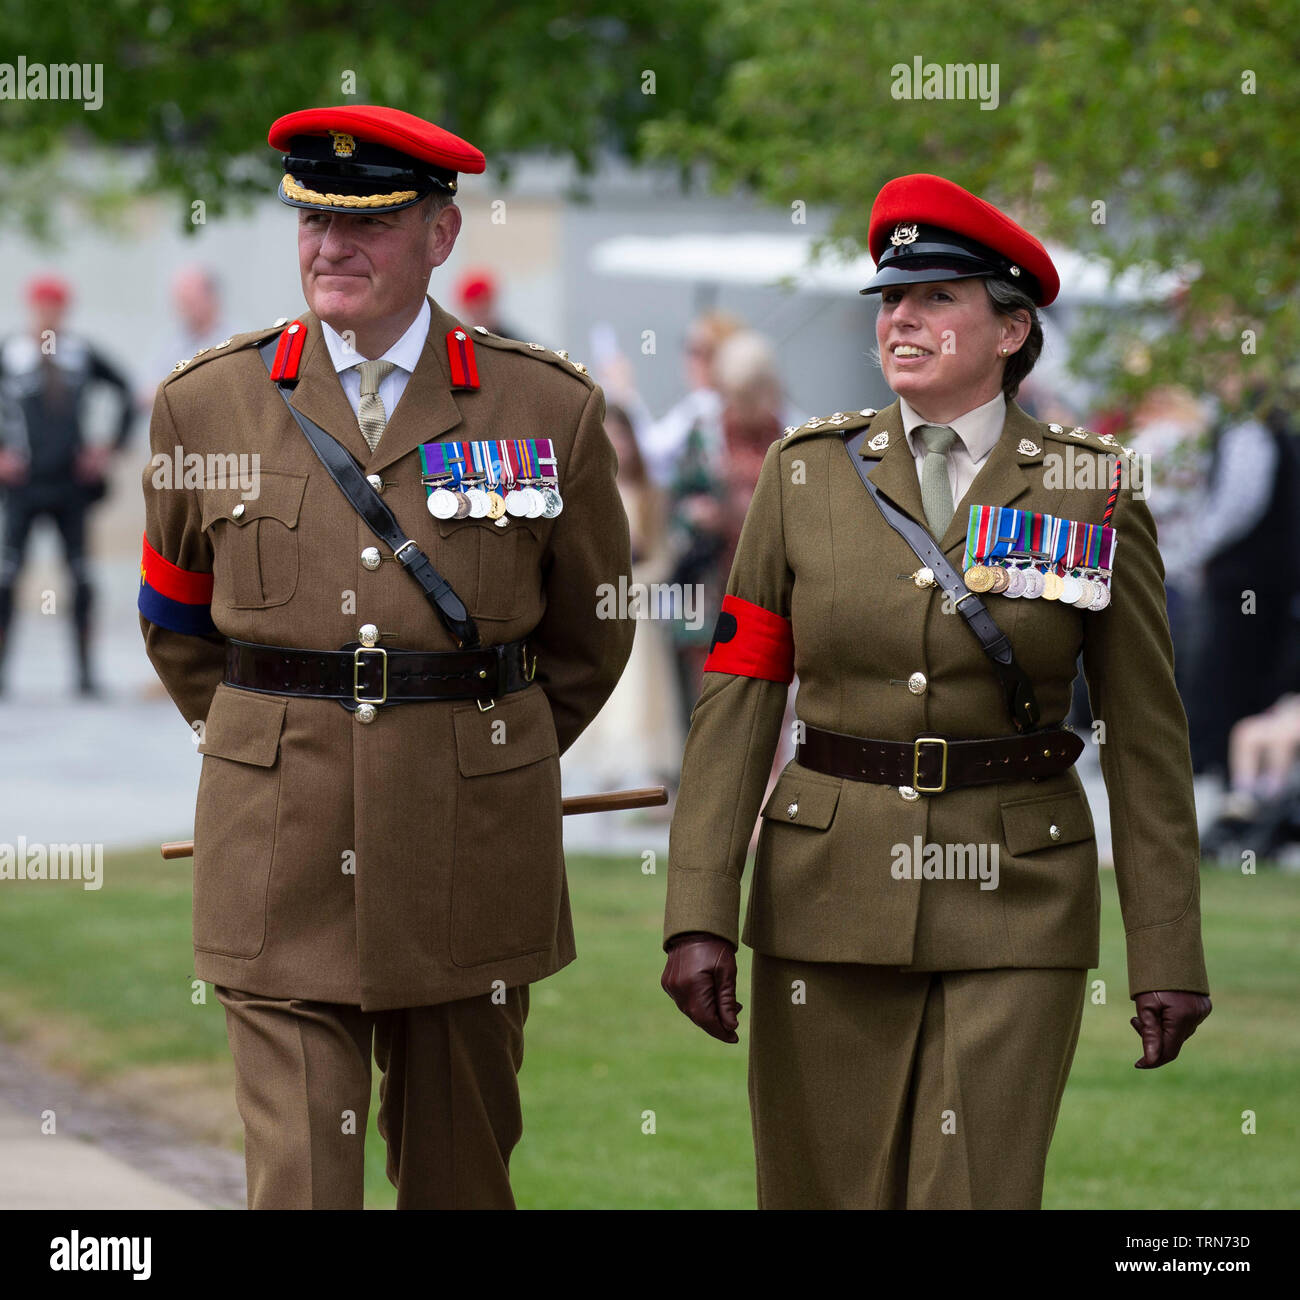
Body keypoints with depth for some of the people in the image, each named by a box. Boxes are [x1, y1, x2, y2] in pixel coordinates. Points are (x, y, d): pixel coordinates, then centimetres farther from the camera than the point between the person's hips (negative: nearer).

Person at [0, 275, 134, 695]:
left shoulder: (82, 354, 5)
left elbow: (125, 392, 17)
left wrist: (112, 445, 9)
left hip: (71, 483, 3)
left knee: (81, 576, 2)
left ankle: (85, 671, 6)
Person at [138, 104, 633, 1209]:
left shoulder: (550, 410, 1)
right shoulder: (208, 404, 3)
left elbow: (591, 632, 14)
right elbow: (175, 623, 18)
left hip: (472, 851, 1)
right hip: (280, 851, 0)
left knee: (461, 1167, 10)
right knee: (297, 1170, -6)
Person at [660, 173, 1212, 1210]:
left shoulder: (1094, 492, -1)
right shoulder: (808, 473, 4)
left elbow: (1146, 738, 2)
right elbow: (738, 703, 1)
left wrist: (1168, 954, -1)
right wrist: (698, 914, -7)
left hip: (1013, 907, -2)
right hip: (830, 894, 2)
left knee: (977, 1193, -9)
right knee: (826, 1190, 6)